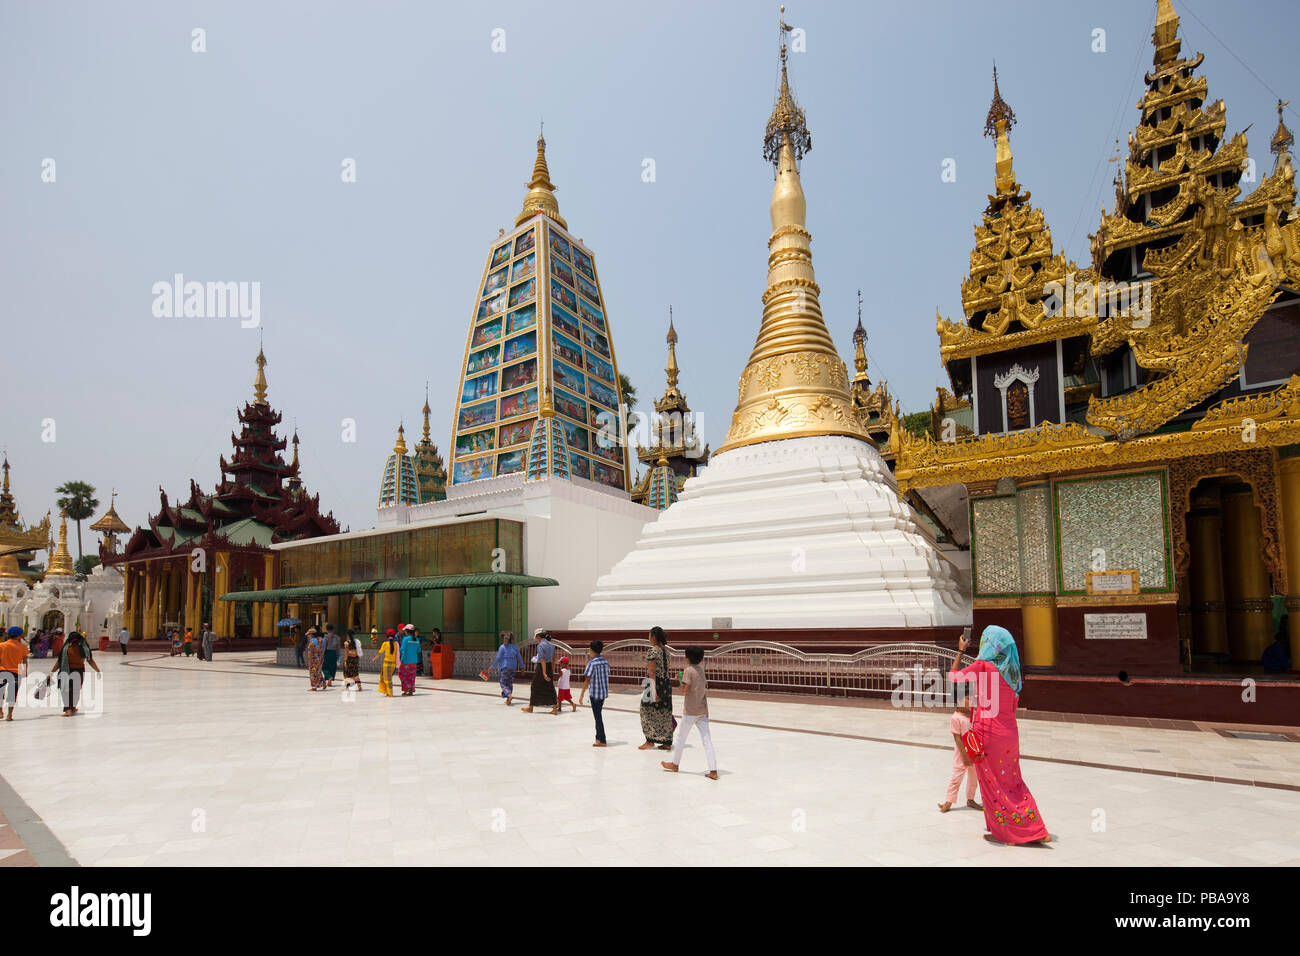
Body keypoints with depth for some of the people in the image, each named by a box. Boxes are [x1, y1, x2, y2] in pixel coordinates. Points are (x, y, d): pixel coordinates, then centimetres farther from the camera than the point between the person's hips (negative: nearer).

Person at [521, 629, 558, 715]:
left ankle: (530, 708, 20)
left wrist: (544, 673, -22)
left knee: (535, 688, 9)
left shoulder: (540, 645, -15)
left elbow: (543, 660, -20)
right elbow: (554, 658, 11)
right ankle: (555, 708, 3)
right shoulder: (551, 645, 7)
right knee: (550, 688, 8)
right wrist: (552, 671, 19)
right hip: (549, 667, 6)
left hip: (541, 668, -6)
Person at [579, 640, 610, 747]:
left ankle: (602, 741, 3)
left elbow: (587, 680, -17)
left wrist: (582, 694, -13)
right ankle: (598, 737, 26)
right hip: (604, 692, 7)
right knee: (598, 715, 19)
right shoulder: (605, 662, 5)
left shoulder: (592, 663, -15)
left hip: (595, 693, -7)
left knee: (597, 717, 1)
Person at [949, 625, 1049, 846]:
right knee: (1012, 782, 18)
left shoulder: (982, 666, -15)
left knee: (992, 783, 6)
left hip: (988, 732, -6)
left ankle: (1003, 832, 13)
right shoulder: (1012, 670, 6)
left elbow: (954, 676, -1)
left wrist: (960, 650, 10)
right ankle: (1037, 831, 21)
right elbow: (1013, 704, 12)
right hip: (1010, 732, 7)